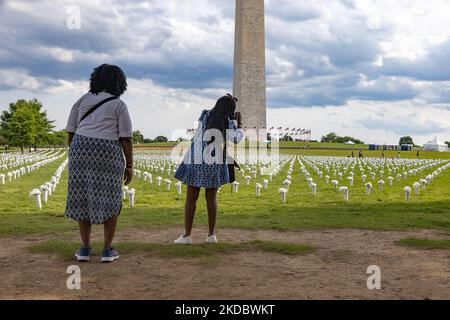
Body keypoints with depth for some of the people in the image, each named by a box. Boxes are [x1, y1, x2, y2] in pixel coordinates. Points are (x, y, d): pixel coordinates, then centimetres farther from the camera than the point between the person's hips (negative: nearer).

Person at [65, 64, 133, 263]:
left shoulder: (82, 100, 11)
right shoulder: (119, 105, 0)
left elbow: (71, 132, 8)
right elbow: (126, 139, -4)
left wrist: (75, 155, 16)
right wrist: (129, 166, 1)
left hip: (81, 150, 3)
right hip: (107, 154, -3)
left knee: (84, 199, 11)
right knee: (109, 201, 7)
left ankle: (85, 248, 10)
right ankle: (107, 250, 6)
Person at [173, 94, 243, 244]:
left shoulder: (205, 114, -5)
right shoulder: (229, 124, -10)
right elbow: (238, 138, 7)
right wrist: (239, 124, 20)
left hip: (195, 162, 0)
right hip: (215, 164, 0)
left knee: (191, 198, 3)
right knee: (211, 198, 11)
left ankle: (187, 235, 0)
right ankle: (211, 235, 12)